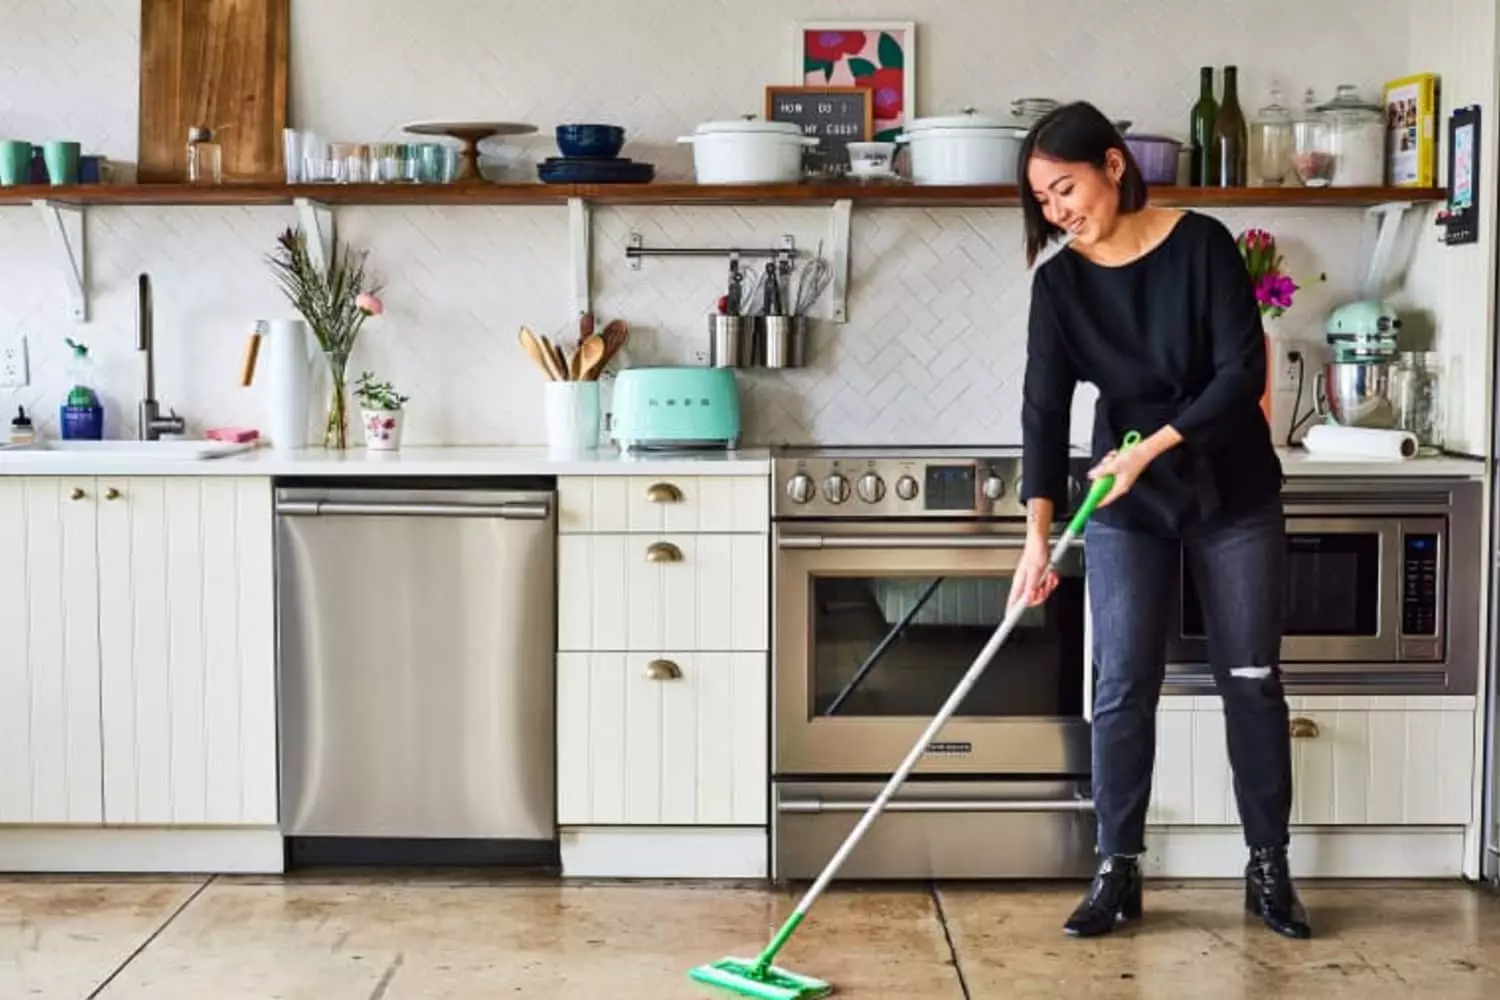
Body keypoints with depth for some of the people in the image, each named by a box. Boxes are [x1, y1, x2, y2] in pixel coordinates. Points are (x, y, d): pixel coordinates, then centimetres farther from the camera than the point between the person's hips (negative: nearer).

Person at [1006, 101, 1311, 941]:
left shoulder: (1201, 245, -13)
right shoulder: (1060, 284, -5)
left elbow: (1242, 372, -16)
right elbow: (1045, 410, -12)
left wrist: (1154, 447, -25)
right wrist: (1038, 534, -21)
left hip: (1233, 492, -2)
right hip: (1127, 504, 2)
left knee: (1253, 680, 5)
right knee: (1123, 687, 0)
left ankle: (1270, 870, 17)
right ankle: (1119, 871, 10)